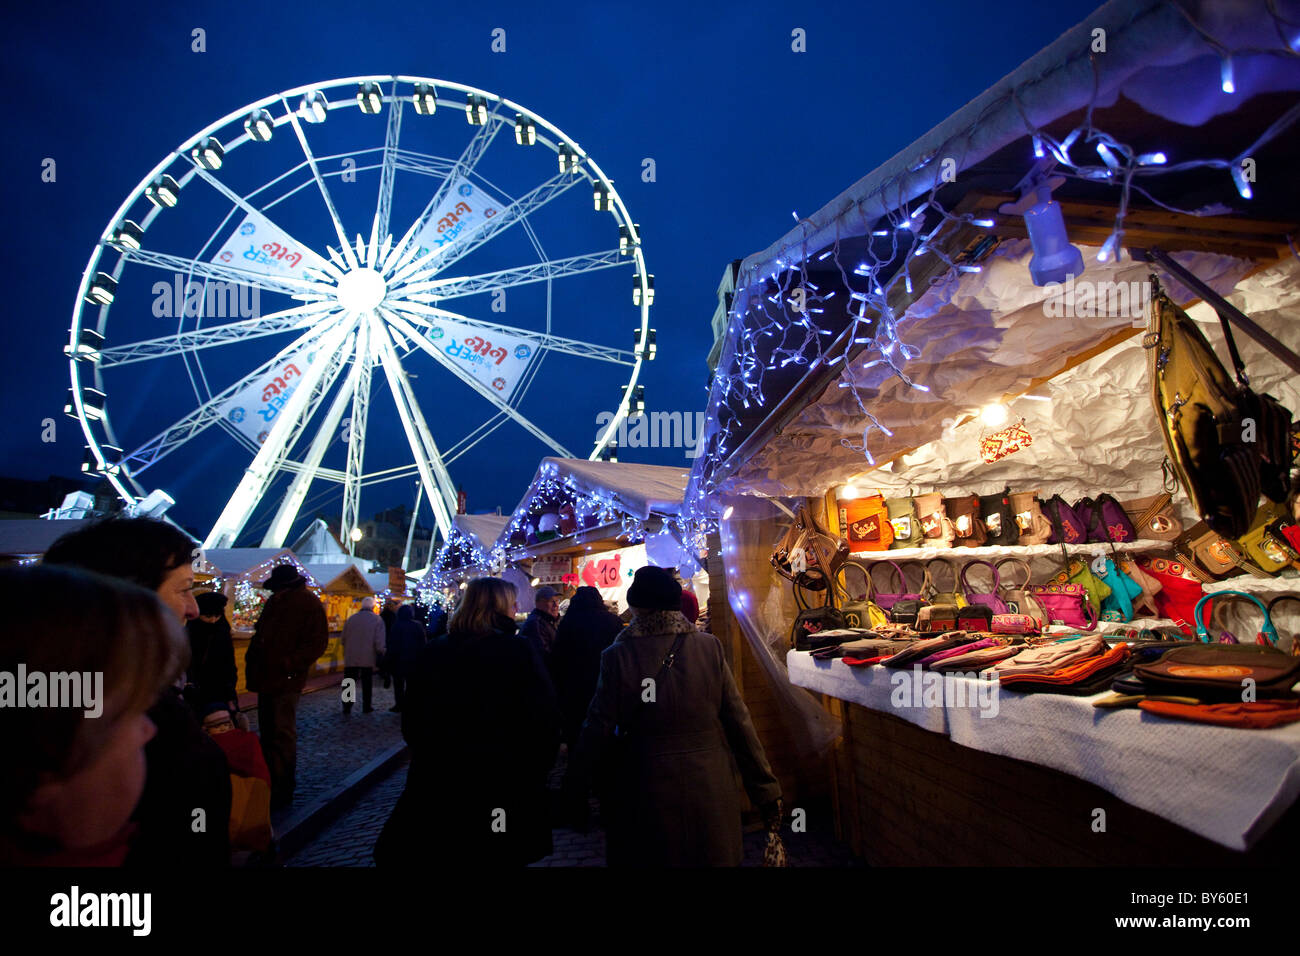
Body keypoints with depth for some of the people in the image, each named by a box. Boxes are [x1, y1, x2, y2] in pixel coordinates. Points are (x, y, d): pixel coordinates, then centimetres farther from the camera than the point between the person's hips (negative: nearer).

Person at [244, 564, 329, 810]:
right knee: (267, 732, 17)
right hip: (266, 677, 8)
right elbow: (260, 633, 23)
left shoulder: (308, 603, -11)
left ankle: (281, 792, 7)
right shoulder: (275, 601, 12)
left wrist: (290, 663, -22)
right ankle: (267, 784, 31)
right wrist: (252, 659, 9)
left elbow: (318, 642, -14)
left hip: (286, 680, -8)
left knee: (282, 735, -2)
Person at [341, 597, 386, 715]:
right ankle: (366, 706, 17)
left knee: (349, 683, 9)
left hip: (350, 657, 1)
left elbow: (344, 639, 7)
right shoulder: (377, 619, -8)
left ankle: (347, 706, 6)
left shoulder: (351, 618, 2)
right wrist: (382, 651, -1)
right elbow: (379, 642, -15)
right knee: (367, 684, 12)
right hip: (368, 658, -1)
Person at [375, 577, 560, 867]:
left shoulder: (431, 653, -1)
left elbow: (412, 721, 6)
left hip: (438, 782, 3)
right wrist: (536, 771, 1)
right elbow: (544, 718, -14)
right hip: (504, 787, -3)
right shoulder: (517, 652, -15)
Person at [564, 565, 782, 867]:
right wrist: (766, 790, 2)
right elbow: (739, 721, -6)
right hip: (710, 793, 2)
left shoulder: (618, 655, -12)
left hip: (645, 795, -1)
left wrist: (575, 790, 3)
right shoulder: (710, 647, -8)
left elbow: (598, 729, -9)